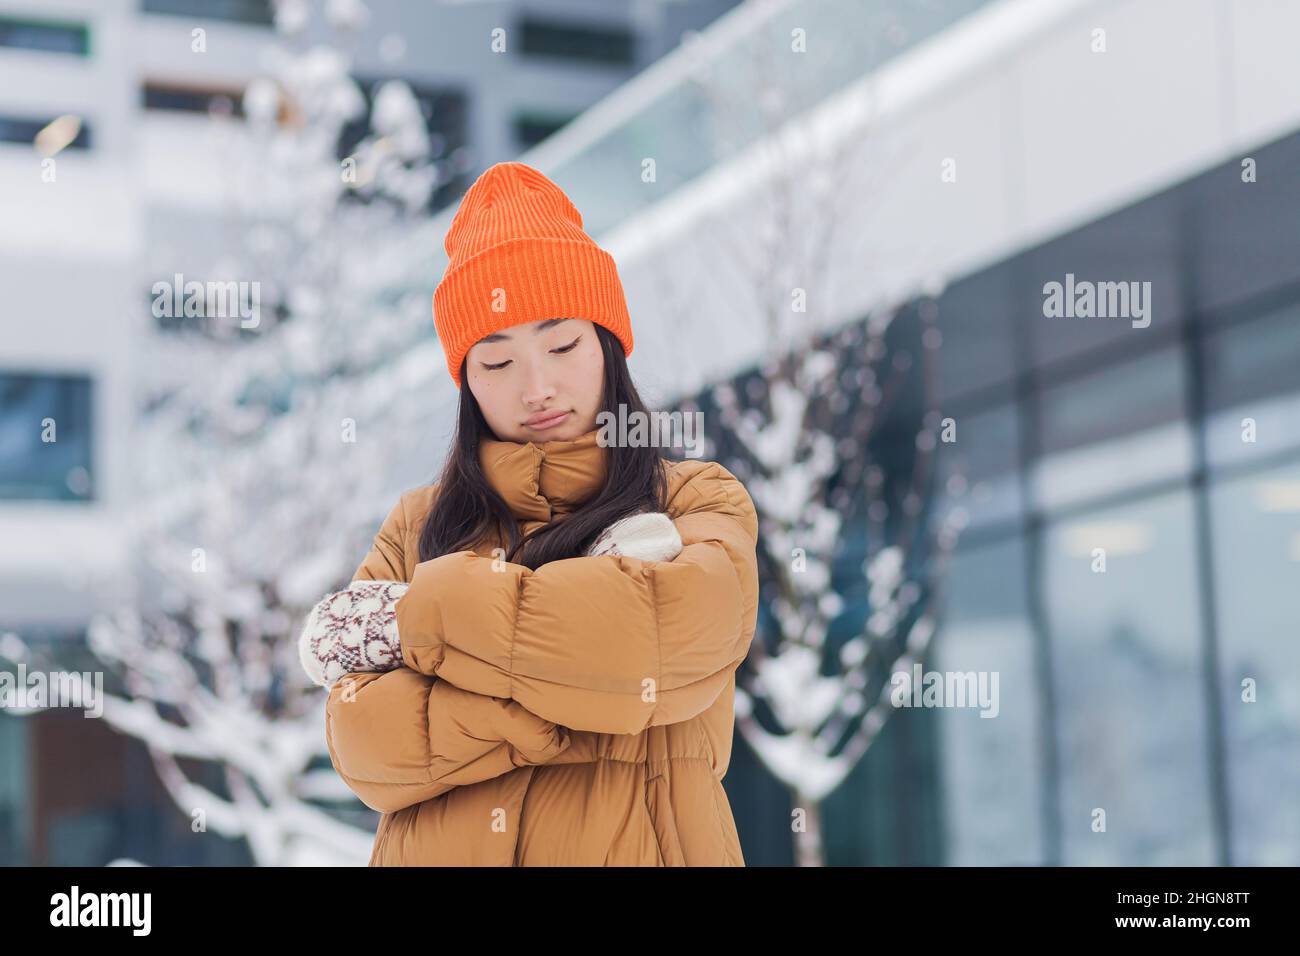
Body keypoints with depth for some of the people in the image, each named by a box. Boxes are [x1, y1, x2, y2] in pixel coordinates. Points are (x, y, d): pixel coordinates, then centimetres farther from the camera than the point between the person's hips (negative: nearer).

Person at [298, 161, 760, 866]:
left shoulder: (697, 501, 1)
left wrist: (414, 619, -13)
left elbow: (679, 628, -21)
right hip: (439, 853, 1)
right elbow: (361, 746, -7)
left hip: (635, 849, -1)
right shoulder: (419, 527, 6)